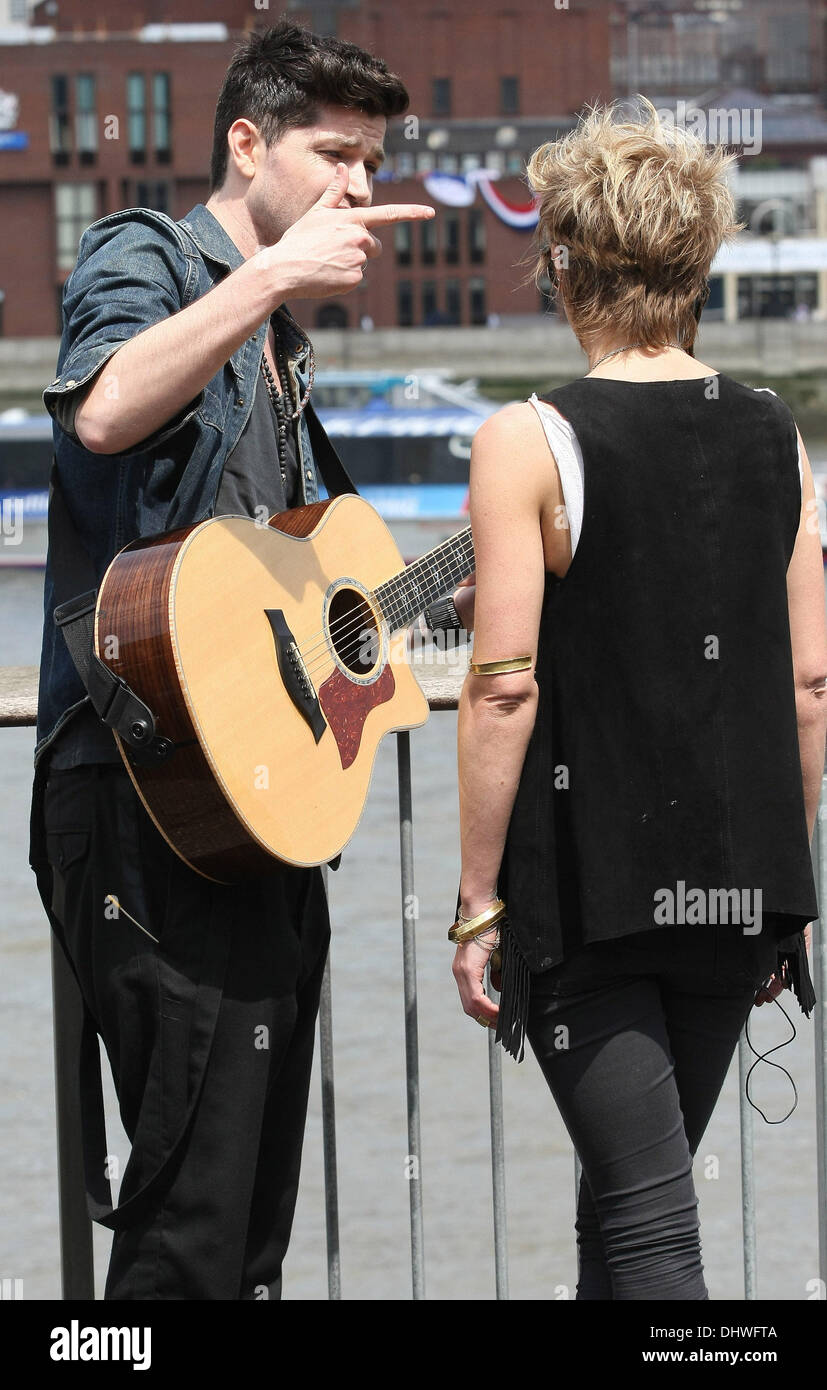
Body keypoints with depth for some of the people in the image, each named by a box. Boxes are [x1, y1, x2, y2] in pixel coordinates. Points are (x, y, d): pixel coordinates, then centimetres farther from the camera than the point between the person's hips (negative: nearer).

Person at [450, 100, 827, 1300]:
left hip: (588, 887, -5)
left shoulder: (529, 445, -10)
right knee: (623, 1200, 19)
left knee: (648, 1222, -4)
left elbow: (504, 690, -14)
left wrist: (478, 903, -7)